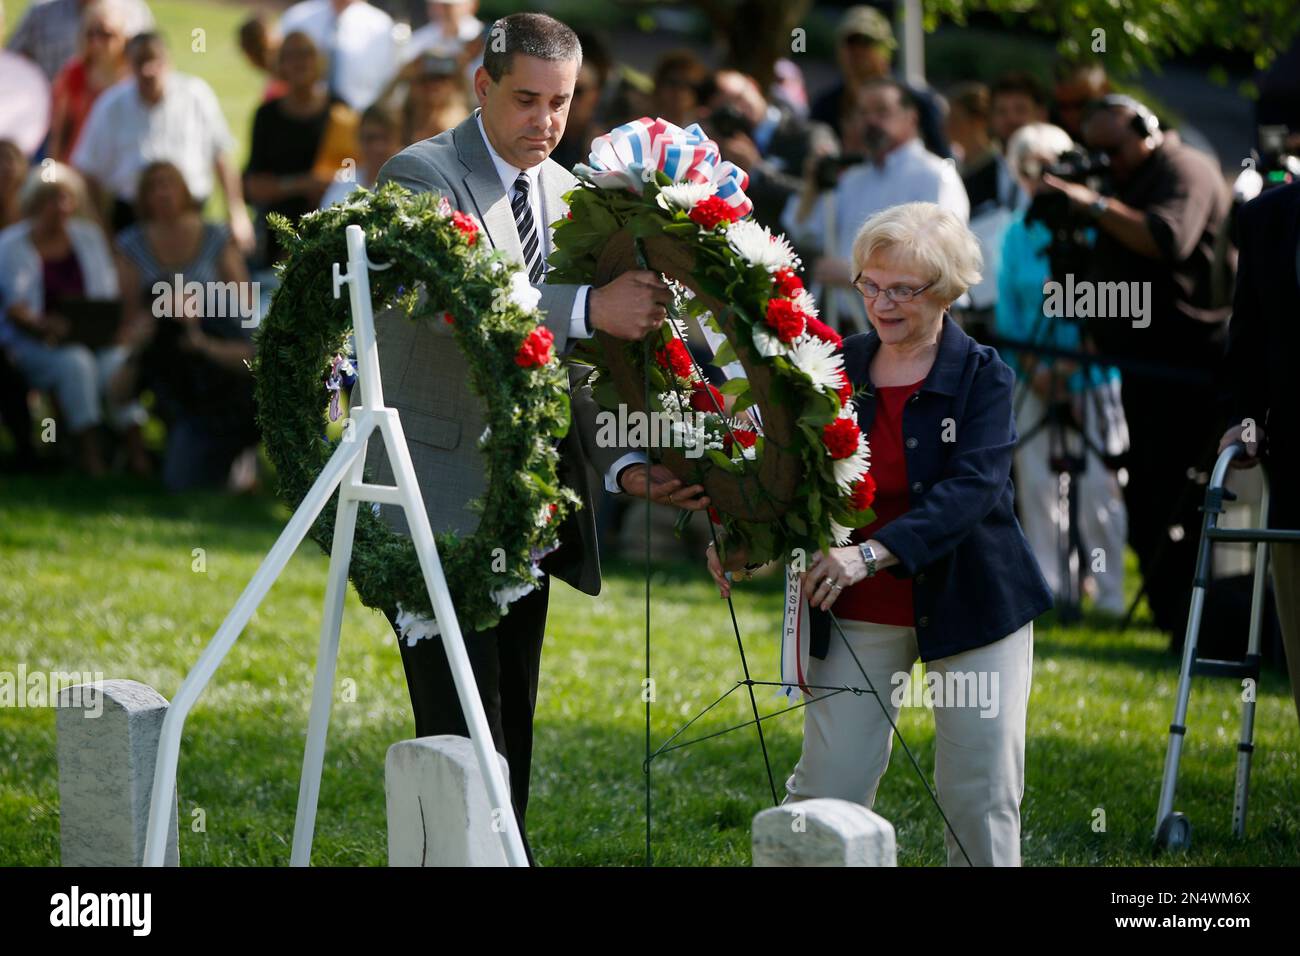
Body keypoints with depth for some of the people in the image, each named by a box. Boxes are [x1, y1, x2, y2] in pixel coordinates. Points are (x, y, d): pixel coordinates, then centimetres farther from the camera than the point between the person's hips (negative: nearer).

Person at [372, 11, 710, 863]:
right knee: (464, 738, -10)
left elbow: (574, 360, 9)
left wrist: (621, 465, -7)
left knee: (511, 737, 12)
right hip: (441, 505, -7)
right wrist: (590, 308, -39)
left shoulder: (570, 196, 11)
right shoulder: (421, 177, -10)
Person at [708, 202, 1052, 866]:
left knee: (981, 796, 0)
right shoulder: (836, 369, 3)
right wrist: (743, 539, -20)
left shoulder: (983, 376, -8)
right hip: (858, 614, 2)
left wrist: (873, 553, -35)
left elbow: (973, 486, -22)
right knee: (825, 790, -3)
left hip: (969, 605, -2)